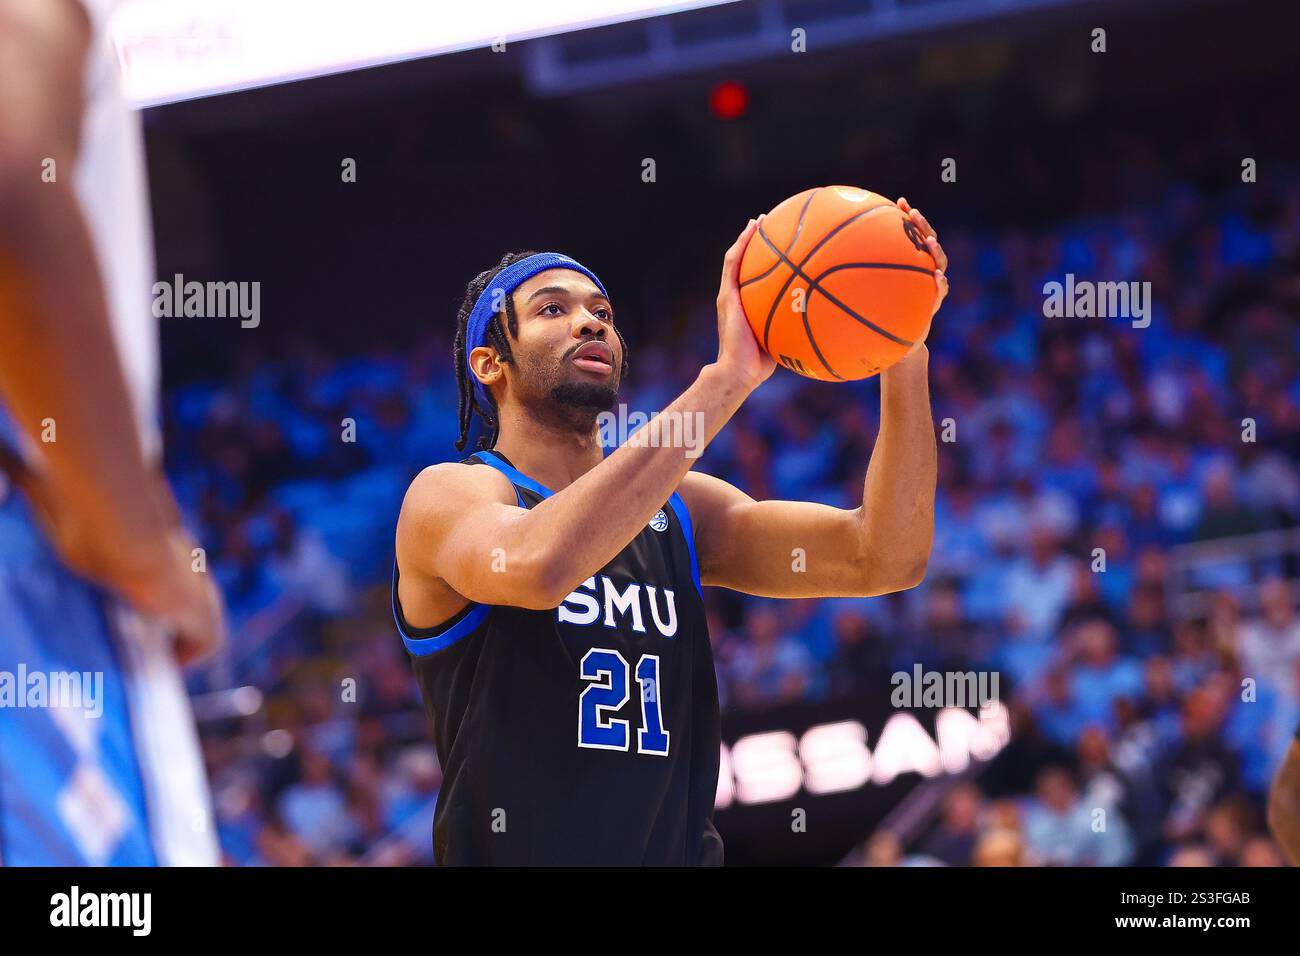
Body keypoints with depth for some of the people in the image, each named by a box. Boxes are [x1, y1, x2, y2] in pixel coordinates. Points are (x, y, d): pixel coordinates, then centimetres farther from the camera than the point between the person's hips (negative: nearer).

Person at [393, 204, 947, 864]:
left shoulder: (681, 509, 13)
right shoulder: (448, 496, -3)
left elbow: (884, 560, 2)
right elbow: (536, 567, -25)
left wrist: (905, 353, -10)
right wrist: (728, 376, -25)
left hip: (680, 851, 4)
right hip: (516, 853, -4)